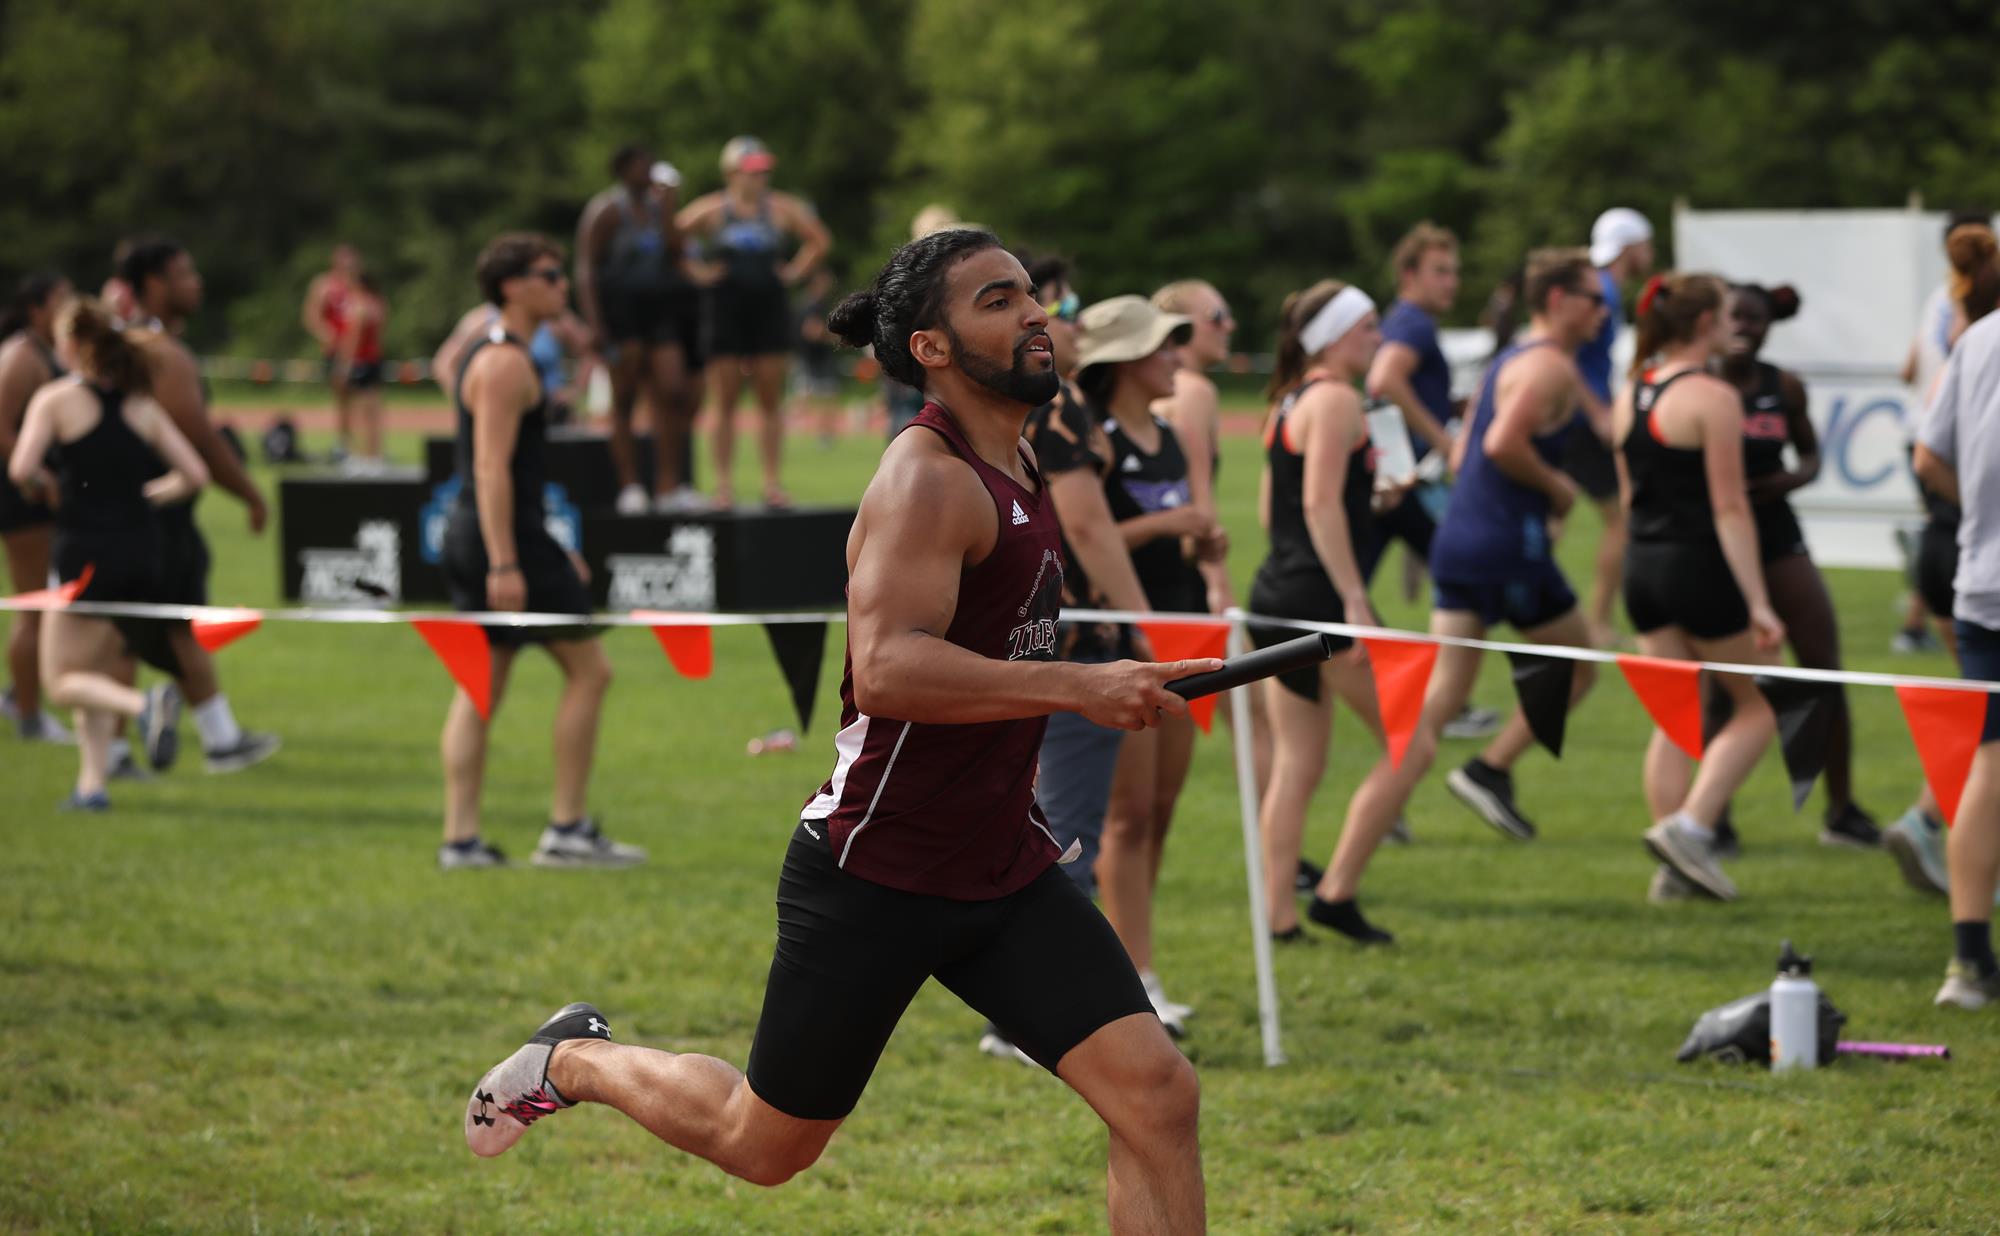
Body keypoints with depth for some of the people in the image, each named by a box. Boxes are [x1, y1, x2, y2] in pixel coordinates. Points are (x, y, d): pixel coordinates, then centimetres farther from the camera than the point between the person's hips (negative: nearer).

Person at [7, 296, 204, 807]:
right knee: (101, 670, 18)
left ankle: (144, 706, -24)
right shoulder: (141, 405, 8)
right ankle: (92, 783, 11)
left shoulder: (55, 400, -5)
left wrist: (45, 487, 4)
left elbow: (21, 468, -17)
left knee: (62, 679, 3)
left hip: (86, 550, -5)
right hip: (143, 550, 5)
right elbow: (194, 473, 5)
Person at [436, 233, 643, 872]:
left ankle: (461, 837, 6)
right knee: (588, 670, -2)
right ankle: (567, 829, -2)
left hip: (472, 535, 10)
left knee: (480, 686, 8)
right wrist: (505, 565, -25)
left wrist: (551, 549, 26)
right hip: (507, 536, -10)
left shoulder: (486, 355, 18)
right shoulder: (506, 364, -14)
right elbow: (492, 468, -21)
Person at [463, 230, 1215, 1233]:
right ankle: (575, 1059, 40)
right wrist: (1078, 686, -38)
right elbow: (887, 668, -34)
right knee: (762, 1146, 11)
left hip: (1004, 870, 8)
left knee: (1156, 1093, -11)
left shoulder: (1016, 471, 10)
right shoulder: (927, 479, -19)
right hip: (874, 877, -7)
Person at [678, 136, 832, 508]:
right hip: (727, 307, -2)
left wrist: (795, 271, 7)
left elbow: (820, 240, 17)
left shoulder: (782, 209, 6)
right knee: (726, 400, -2)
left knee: (771, 400, 2)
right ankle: (723, 483, 0)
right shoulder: (711, 210, -1)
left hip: (770, 307, 2)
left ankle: (771, 483, 5)